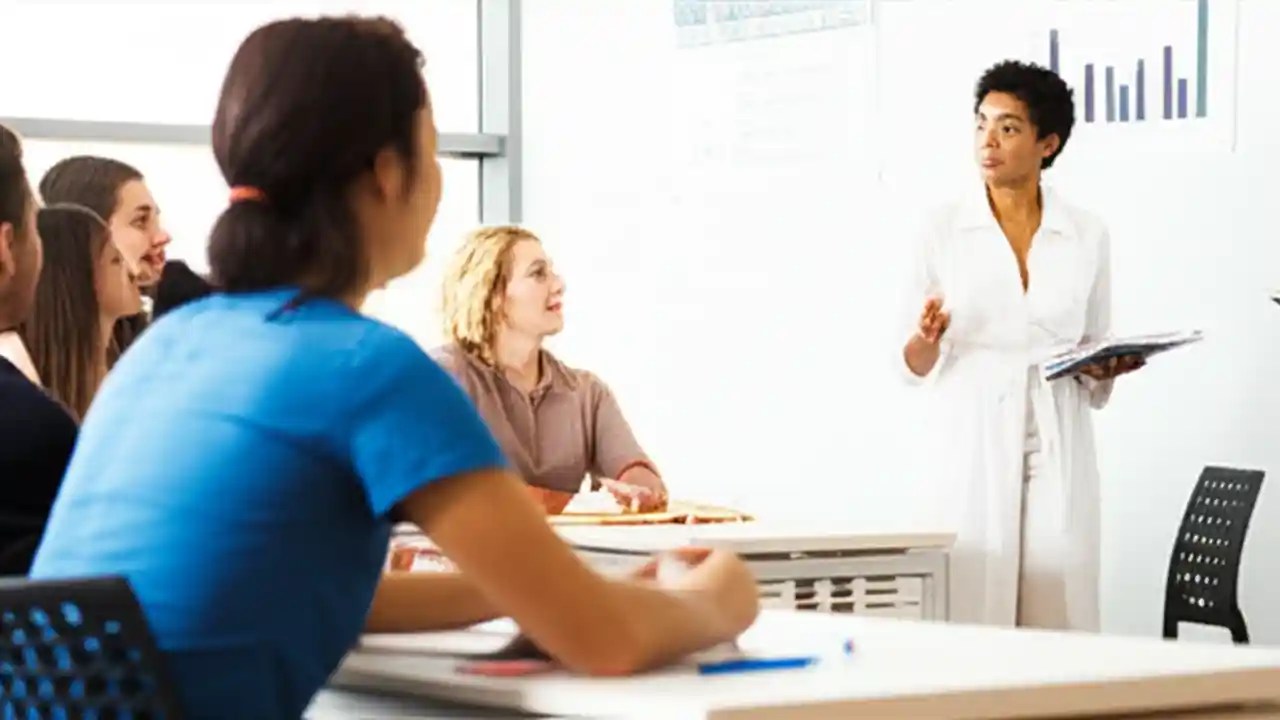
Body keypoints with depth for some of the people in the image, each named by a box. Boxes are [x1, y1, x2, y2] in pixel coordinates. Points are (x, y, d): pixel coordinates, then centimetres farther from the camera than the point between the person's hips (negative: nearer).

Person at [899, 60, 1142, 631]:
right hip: (973, 449, -1)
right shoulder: (944, 231, 2)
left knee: (1059, 614, -5)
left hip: (1057, 450, 1)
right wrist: (927, 337, -17)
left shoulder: (1086, 236, 7)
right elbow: (915, 366, 4)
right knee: (973, 611, -7)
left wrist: (1106, 370, -7)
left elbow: (1093, 367, 14)